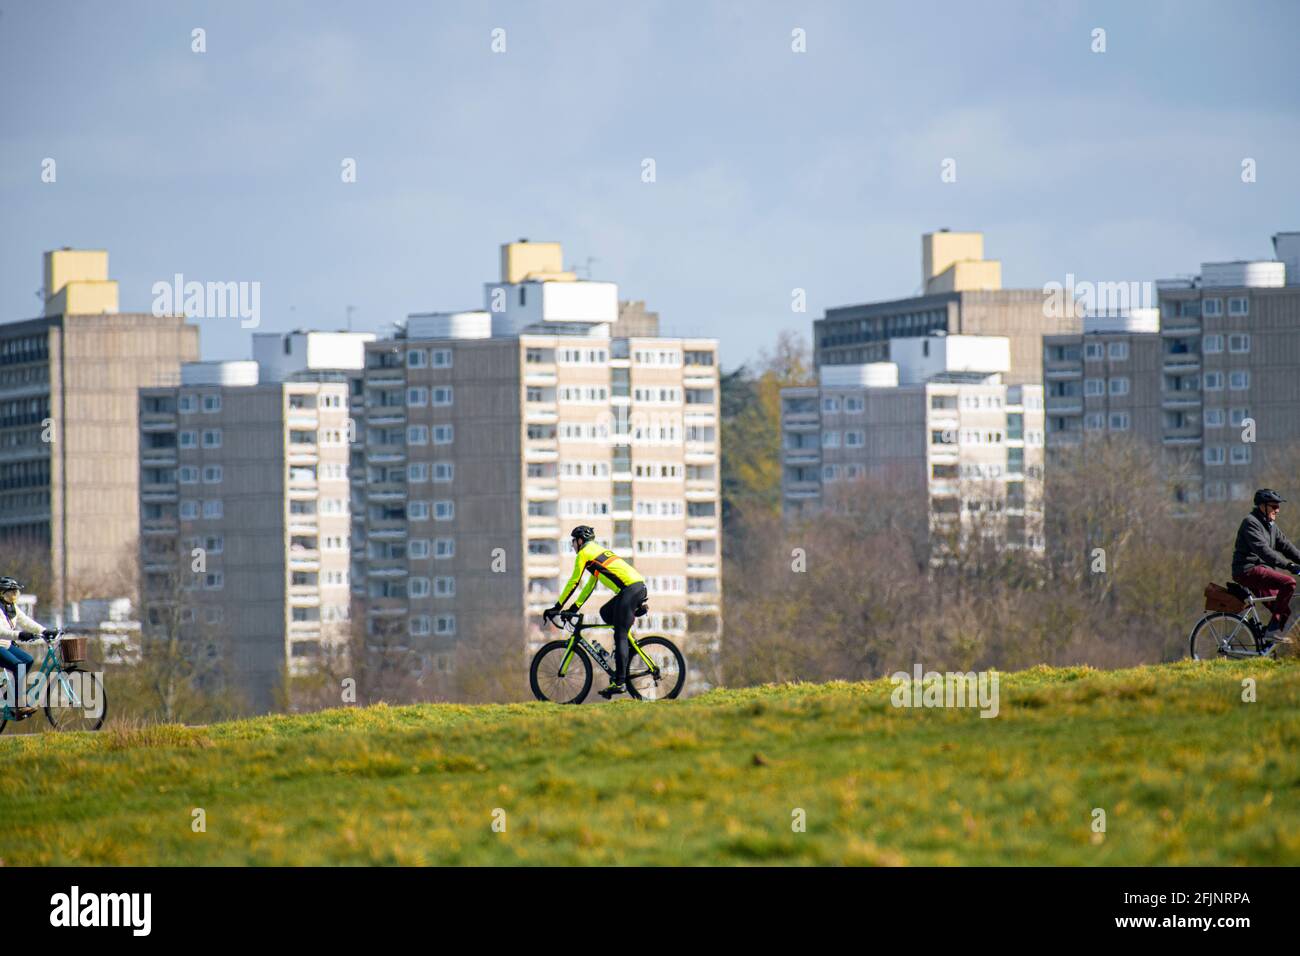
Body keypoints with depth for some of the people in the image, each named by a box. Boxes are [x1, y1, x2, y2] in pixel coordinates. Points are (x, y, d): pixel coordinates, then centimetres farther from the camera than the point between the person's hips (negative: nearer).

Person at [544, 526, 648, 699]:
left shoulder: (584, 553, 3)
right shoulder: (598, 551, 30)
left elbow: (573, 583, 2)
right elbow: (590, 586, 34)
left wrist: (557, 608, 8)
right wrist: (574, 607, 34)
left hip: (630, 589, -9)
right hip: (639, 586, 9)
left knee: (620, 636, -10)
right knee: (606, 613, 24)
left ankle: (620, 683, -15)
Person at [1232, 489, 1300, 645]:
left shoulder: (1271, 526, 19)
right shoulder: (1251, 523, -12)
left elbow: (1285, 546, 17)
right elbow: (1263, 550, -23)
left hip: (1262, 570, 10)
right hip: (1248, 570, -10)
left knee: (1284, 611, 4)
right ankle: (1273, 631, -25)